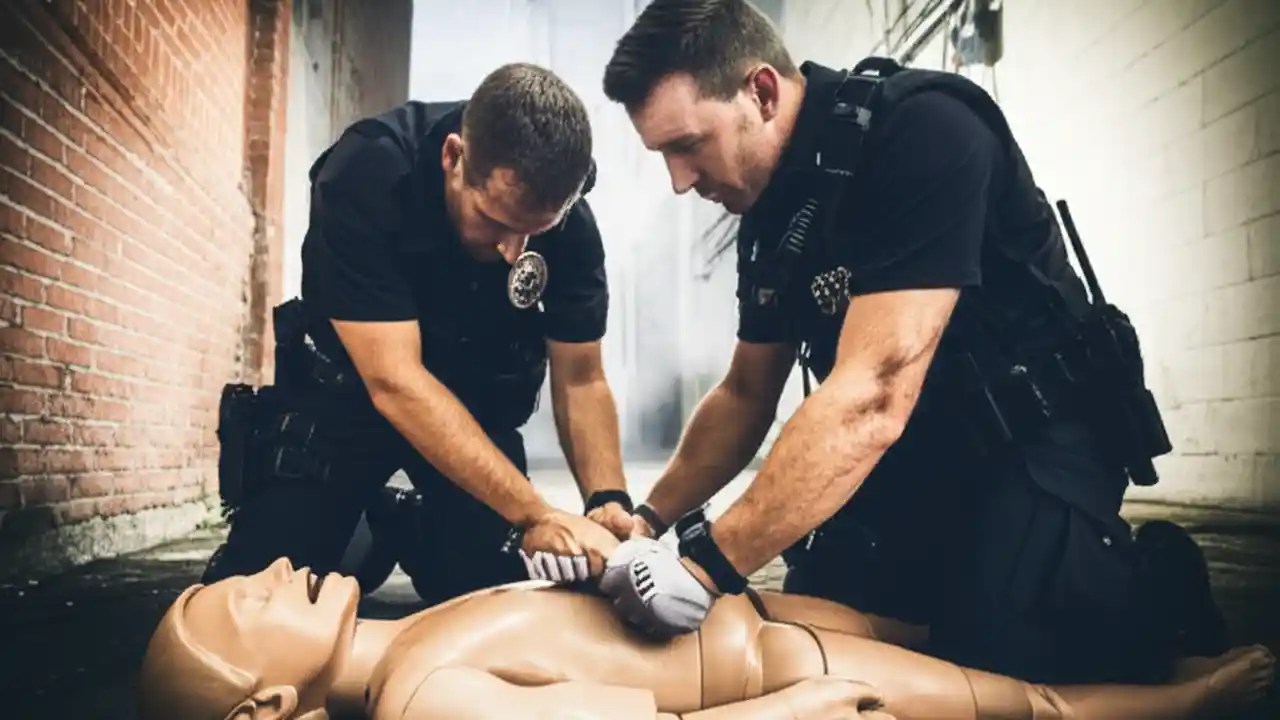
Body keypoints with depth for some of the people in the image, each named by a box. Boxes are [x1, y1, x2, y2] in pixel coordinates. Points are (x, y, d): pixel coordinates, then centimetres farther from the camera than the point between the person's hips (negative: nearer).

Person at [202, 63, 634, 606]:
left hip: (479, 401, 2)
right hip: (346, 387, -2)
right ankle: (378, 535, 20)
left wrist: (608, 500, -31)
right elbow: (395, 381, -37)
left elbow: (579, 379, -13)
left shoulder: (570, 224, -21)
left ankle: (416, 536, 26)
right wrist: (536, 515, -43)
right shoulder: (366, 174, -32)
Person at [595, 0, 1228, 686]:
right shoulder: (767, 217, 1)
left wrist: (708, 565, -32)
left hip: (1030, 446, -7)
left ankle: (1155, 592, 8)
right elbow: (745, 394, 12)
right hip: (906, 458, 7)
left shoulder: (922, 131, -25)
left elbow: (872, 399, -33)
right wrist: (649, 519, -1)